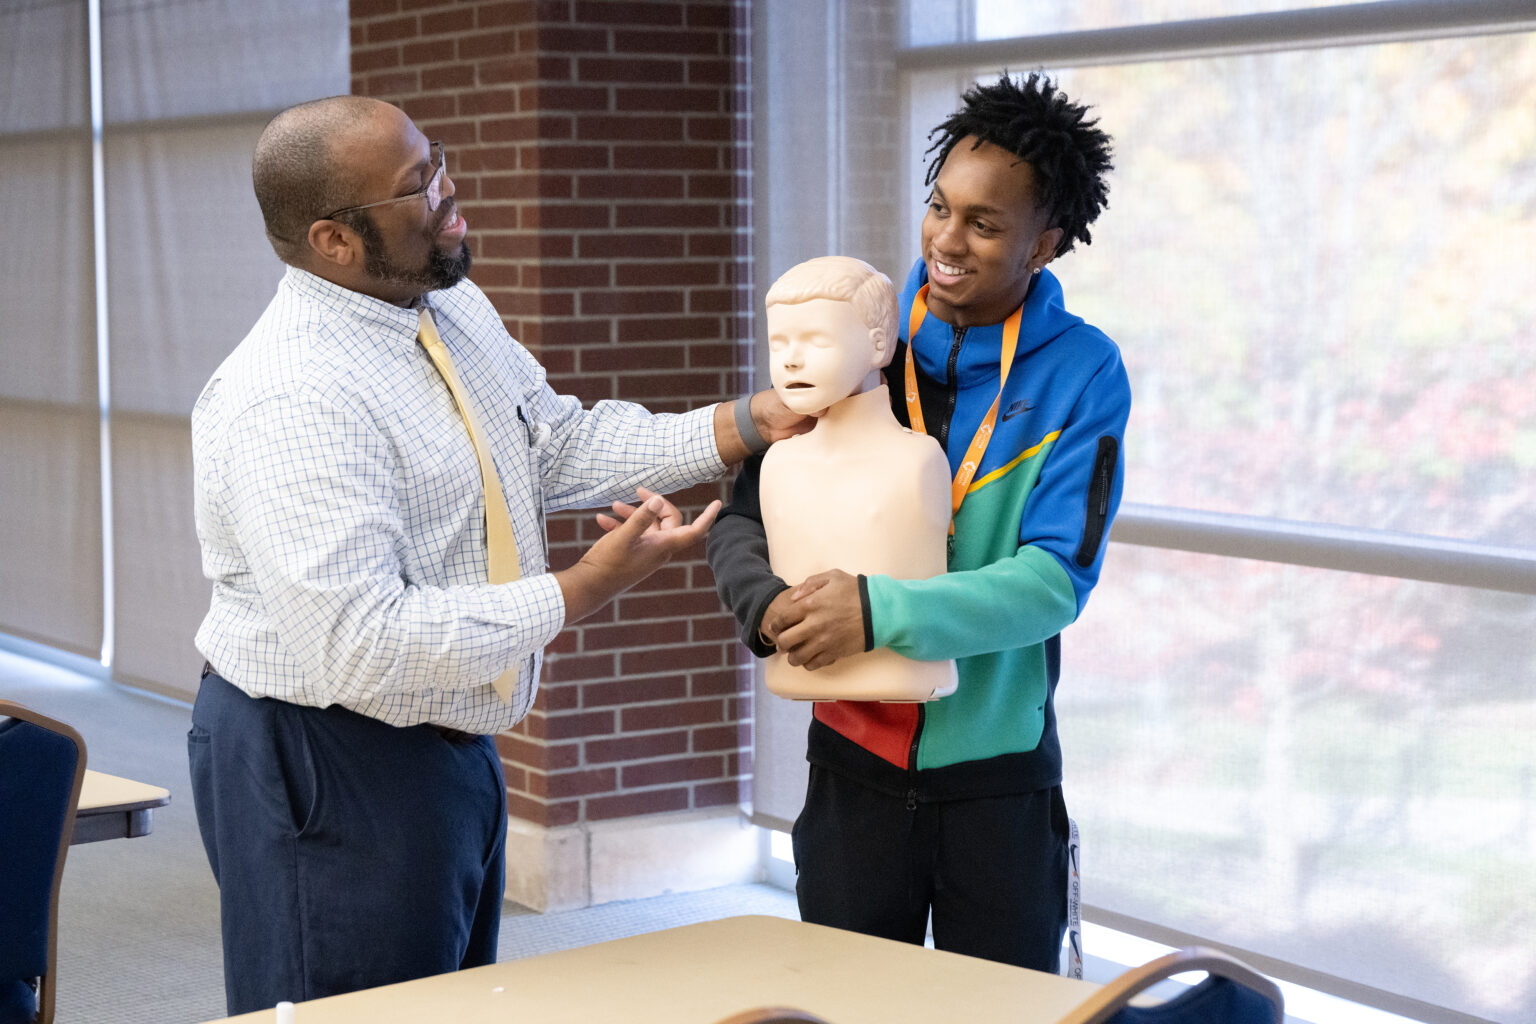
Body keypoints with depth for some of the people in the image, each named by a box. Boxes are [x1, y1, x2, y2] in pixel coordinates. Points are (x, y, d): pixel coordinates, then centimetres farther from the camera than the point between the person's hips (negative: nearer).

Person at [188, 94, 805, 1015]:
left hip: (449, 742, 10)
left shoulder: (457, 310, 4)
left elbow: (563, 445, 10)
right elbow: (364, 646, -31)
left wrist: (753, 424, -1)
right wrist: (582, 592, -26)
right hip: (328, 773, -9)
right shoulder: (287, 404, -27)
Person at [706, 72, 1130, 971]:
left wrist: (881, 611, -28)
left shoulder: (1082, 375, -7)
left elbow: (1057, 578, -15)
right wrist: (769, 606, -21)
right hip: (854, 767, 2)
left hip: (999, 776, -2)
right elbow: (744, 521, 1)